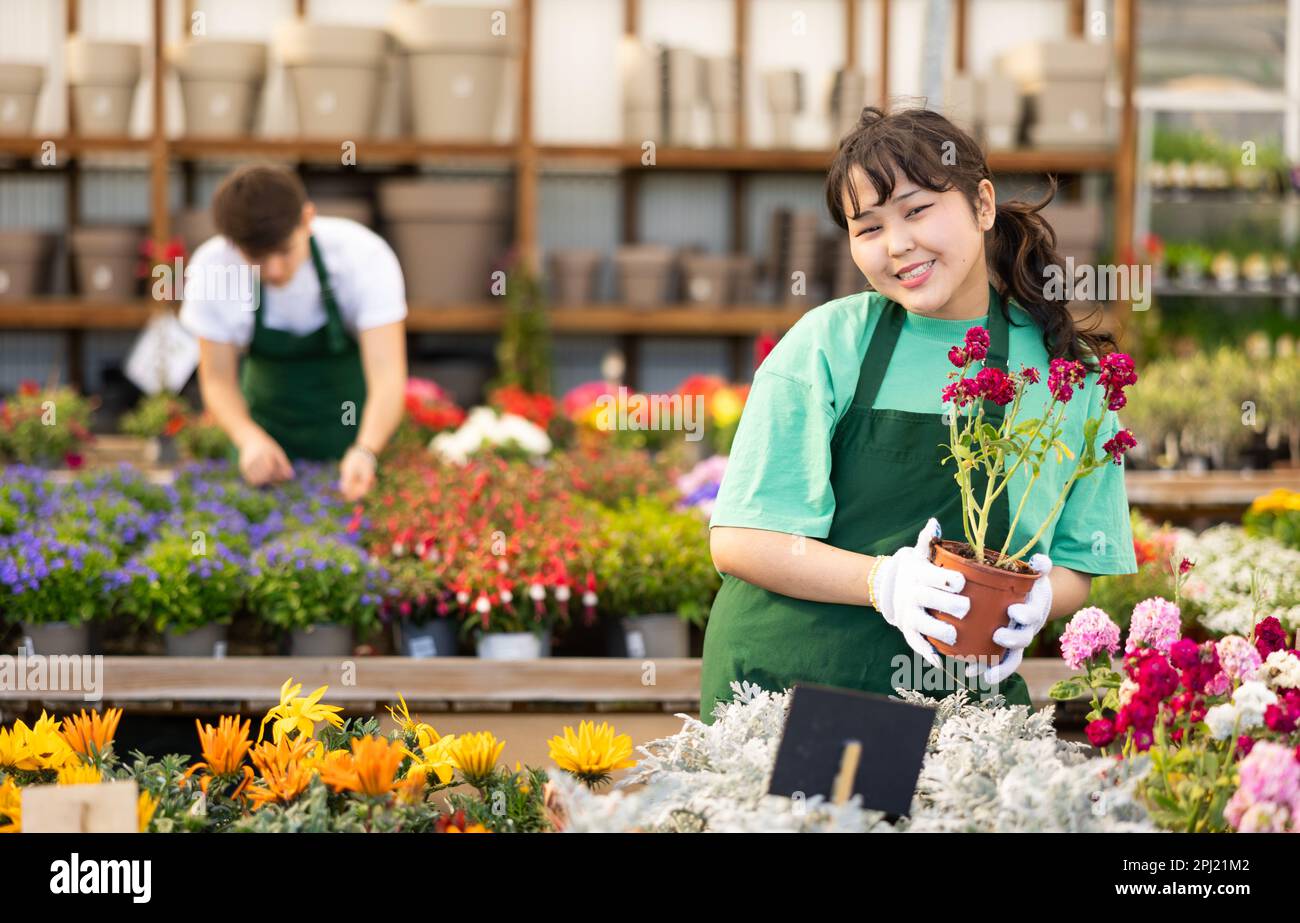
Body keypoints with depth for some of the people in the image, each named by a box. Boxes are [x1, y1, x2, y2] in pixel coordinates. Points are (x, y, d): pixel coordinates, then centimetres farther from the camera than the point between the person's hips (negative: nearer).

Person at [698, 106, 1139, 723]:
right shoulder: (826, 343, -2)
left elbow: (1075, 568, 12)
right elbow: (740, 540, -5)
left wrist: (1032, 602, -11)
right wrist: (885, 581, -19)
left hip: (963, 693, 1)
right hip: (782, 688, -1)